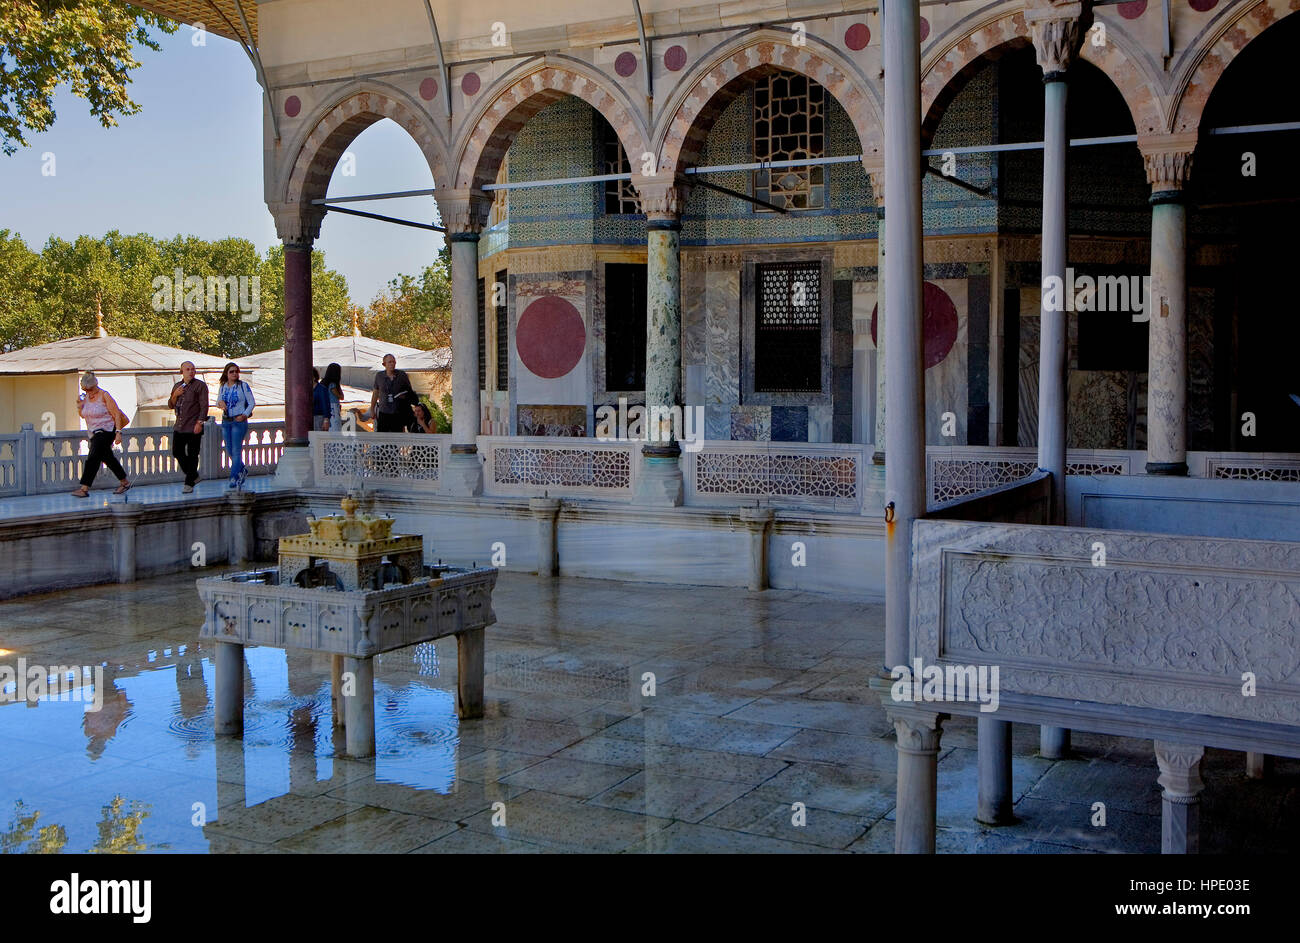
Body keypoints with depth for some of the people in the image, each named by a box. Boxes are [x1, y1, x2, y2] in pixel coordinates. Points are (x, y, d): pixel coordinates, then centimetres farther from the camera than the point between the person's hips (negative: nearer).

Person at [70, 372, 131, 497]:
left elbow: (116, 414, -13)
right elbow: (82, 415, 19)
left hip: (106, 430, -8)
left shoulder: (104, 395, -12)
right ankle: (124, 482, 27)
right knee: (107, 457, 15)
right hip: (94, 433, 8)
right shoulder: (86, 396, 8)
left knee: (93, 458, -15)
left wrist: (118, 432, -20)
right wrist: (80, 406, -2)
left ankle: (84, 488, -18)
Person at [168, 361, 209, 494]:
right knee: (177, 452, 7)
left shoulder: (200, 385, -3)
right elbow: (170, 405, 19)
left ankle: (189, 484, 1)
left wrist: (199, 423, -17)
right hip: (179, 427, 7)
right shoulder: (177, 386, 16)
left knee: (192, 455, -5)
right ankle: (194, 476, 23)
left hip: (194, 428, -7)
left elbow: (204, 405, -9)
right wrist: (175, 395, -1)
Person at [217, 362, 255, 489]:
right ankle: (243, 470, 31)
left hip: (239, 421, -5)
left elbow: (251, 403, -2)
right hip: (225, 421, 5)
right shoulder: (222, 386, 10)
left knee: (236, 451, -8)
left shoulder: (243, 386, -3)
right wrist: (221, 403, -4)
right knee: (229, 450, 10)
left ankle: (234, 478, -5)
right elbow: (219, 400, 20)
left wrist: (244, 415, -16)